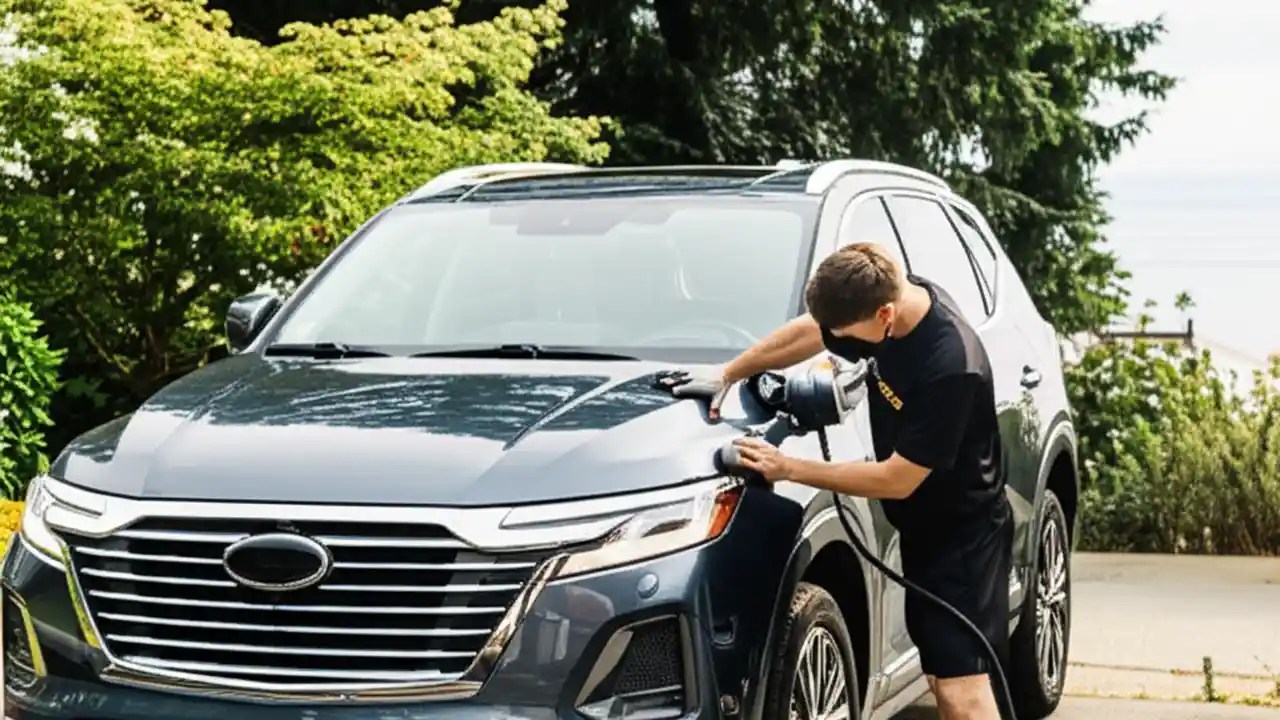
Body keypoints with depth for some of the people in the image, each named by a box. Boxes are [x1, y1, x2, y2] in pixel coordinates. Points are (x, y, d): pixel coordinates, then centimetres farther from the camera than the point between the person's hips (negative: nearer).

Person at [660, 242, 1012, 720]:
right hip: (921, 526, 8)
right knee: (942, 675, 11)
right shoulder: (887, 298, -8)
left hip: (963, 533, -8)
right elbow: (809, 331, 13)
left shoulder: (950, 367, -32)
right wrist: (729, 373, 13)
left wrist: (788, 468, -19)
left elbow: (898, 479, -25)